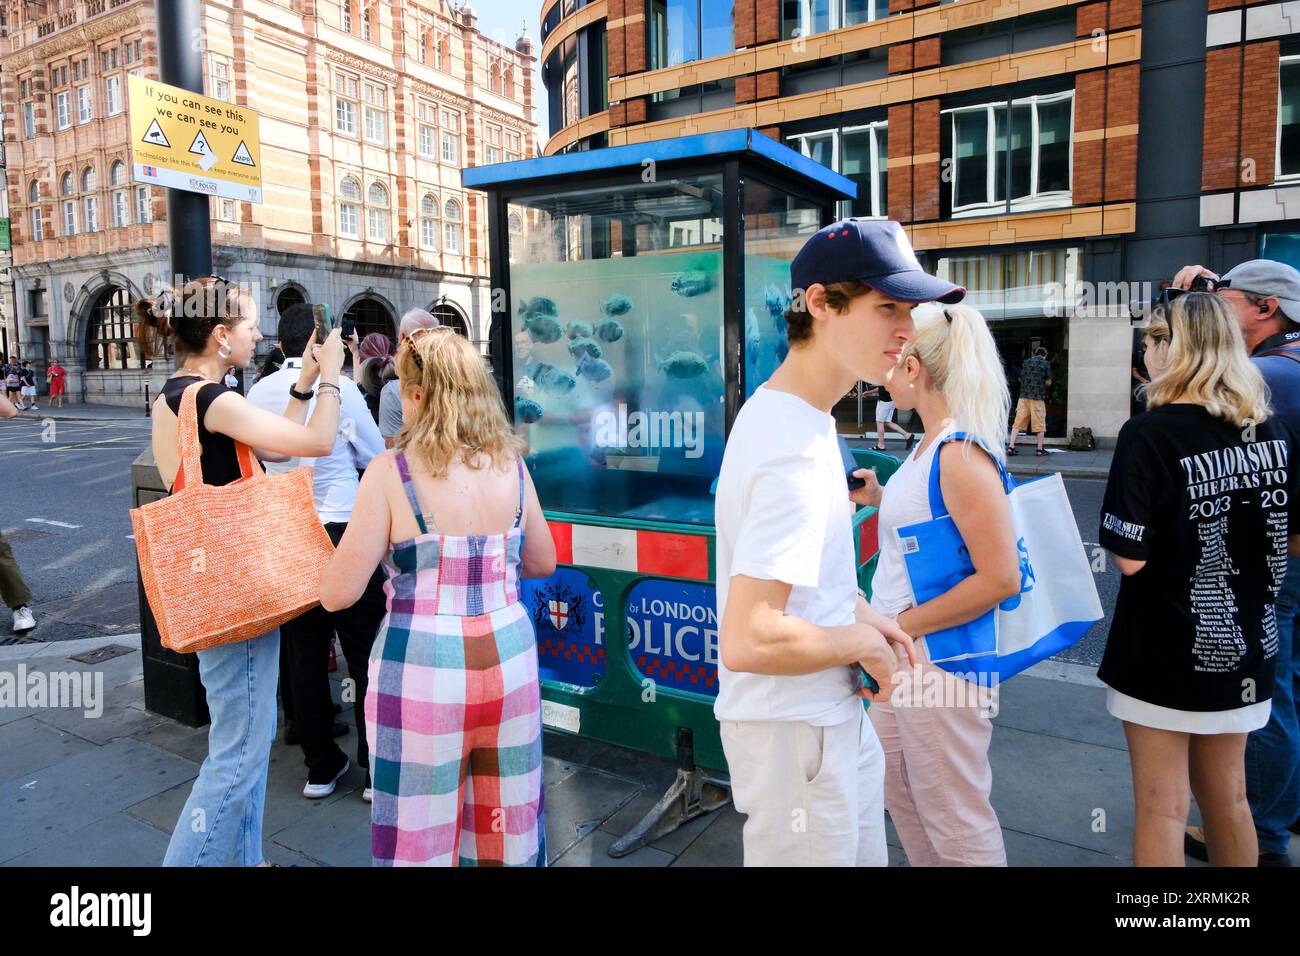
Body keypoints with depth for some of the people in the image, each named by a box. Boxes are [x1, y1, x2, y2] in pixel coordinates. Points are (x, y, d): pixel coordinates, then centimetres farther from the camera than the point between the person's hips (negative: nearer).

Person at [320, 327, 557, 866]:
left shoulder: (390, 473, -12)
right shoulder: (512, 466, 1)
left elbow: (337, 595, -11)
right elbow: (543, 563, 13)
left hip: (423, 669, -4)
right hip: (508, 658, 4)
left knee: (421, 837, 14)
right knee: (506, 824, 20)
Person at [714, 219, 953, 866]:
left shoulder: (781, 408, 5)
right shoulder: (795, 452, -28)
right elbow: (747, 641, -35)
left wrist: (860, 612, 6)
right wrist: (862, 642, -18)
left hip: (833, 715, 10)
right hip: (794, 733, -10)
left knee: (865, 853, 25)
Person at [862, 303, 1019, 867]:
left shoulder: (961, 453, -21)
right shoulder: (931, 445, 7)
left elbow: (1001, 577, -24)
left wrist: (900, 625, -20)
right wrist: (880, 497, 7)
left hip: (941, 660, -10)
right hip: (900, 657, 10)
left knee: (956, 824, 8)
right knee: (901, 796, 25)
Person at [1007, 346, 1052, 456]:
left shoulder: (1026, 362, 10)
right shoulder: (1046, 363, -1)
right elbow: (1048, 382, 1)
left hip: (1024, 395, 3)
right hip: (1038, 397, -3)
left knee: (1018, 422, 3)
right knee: (1040, 424, 5)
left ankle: (1011, 446, -4)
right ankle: (1040, 449, 9)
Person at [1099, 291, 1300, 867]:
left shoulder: (1148, 435, -19)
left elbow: (1130, 559, -22)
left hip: (1166, 654, -6)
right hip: (1245, 650, 6)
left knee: (1162, 808, 6)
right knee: (1227, 798, 22)